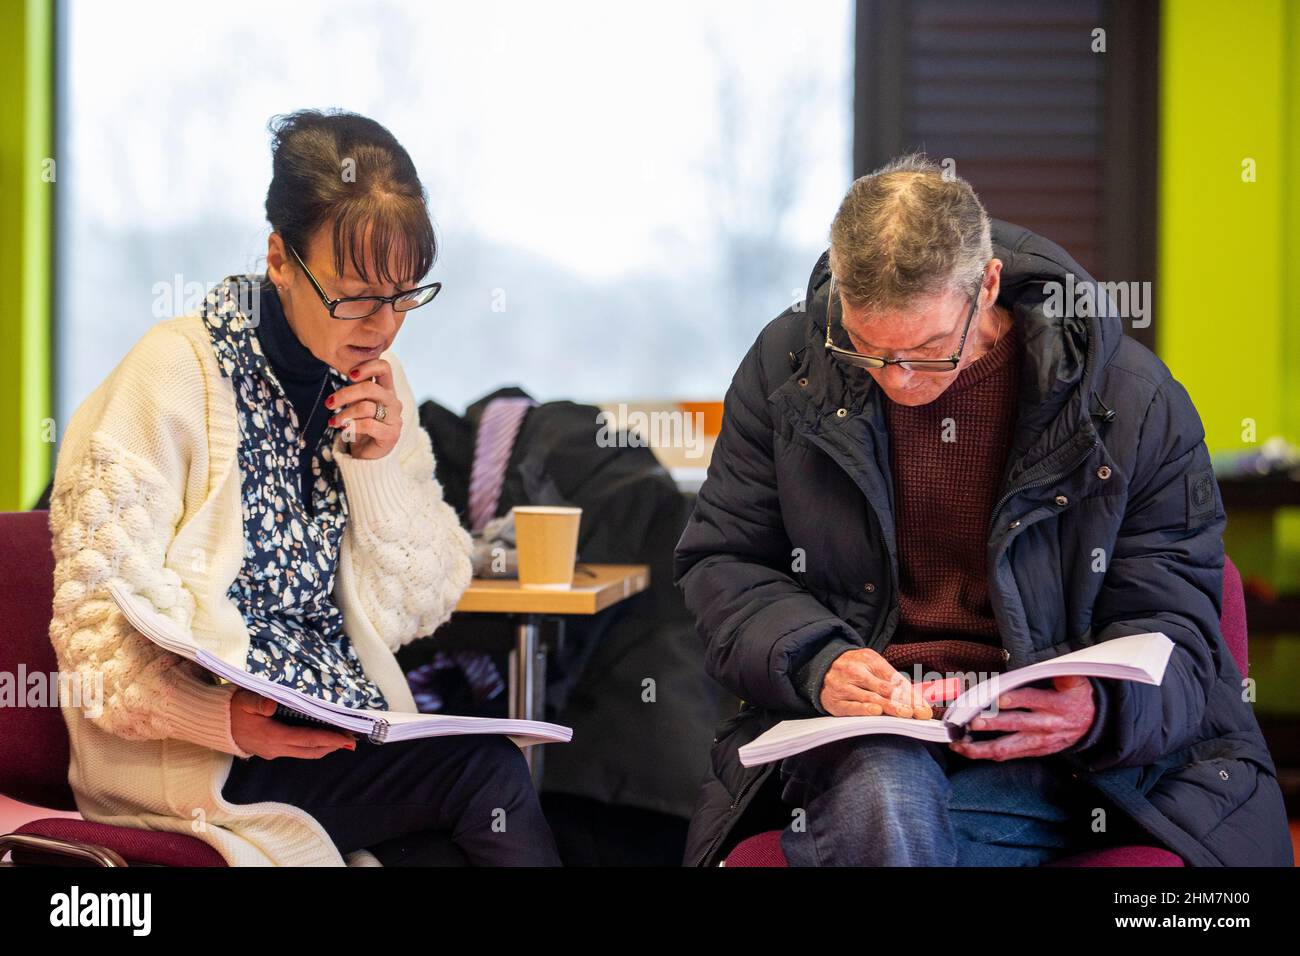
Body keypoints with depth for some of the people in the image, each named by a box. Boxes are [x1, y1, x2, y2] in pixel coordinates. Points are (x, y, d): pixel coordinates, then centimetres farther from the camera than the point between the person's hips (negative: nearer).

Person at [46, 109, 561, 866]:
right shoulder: (173, 376, -9)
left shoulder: (374, 385, 9)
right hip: (200, 769, -6)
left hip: (349, 740, 6)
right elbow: (99, 623, -14)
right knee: (491, 775, -23)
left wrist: (379, 464, -6)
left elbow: (417, 612, 10)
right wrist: (222, 719, -31)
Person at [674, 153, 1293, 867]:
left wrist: (1097, 710, -24)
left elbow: (1173, 625, 0)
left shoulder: (1133, 400, -3)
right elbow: (723, 561, 10)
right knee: (882, 796, -35)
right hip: (853, 729, 1)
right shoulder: (786, 366, 3)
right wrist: (817, 663, -12)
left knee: (880, 810, -32)